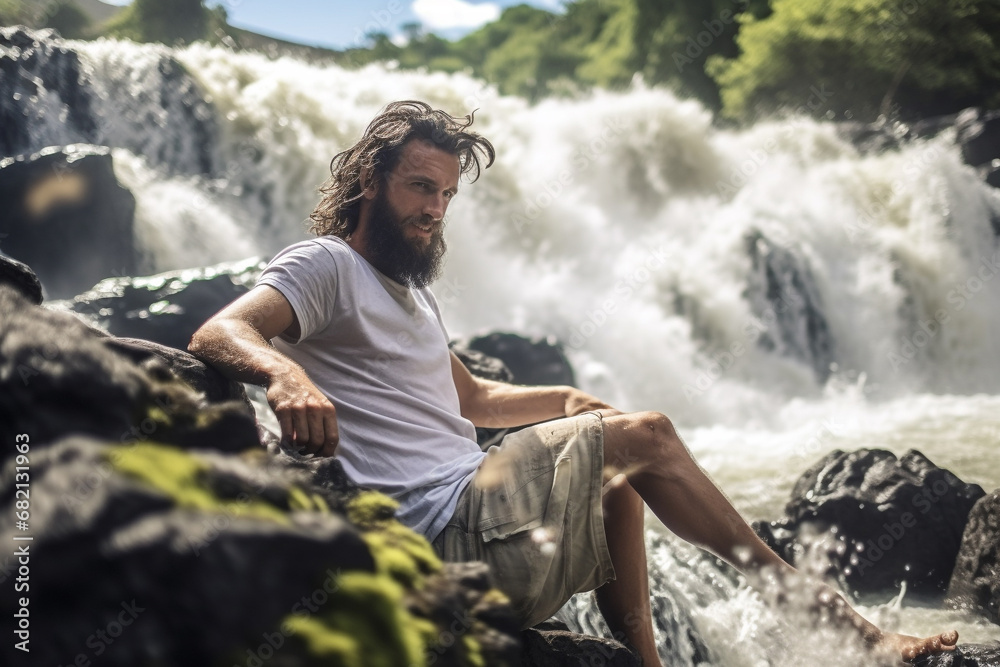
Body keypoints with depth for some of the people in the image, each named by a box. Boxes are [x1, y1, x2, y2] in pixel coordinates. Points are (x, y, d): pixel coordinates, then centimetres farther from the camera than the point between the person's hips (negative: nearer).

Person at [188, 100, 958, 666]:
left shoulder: (410, 291, 23)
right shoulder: (325, 265, -5)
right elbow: (217, 334, -22)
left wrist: (562, 401, 18)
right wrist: (285, 372, -43)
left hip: (471, 499, 10)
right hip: (447, 527, -10)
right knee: (642, 436, -6)